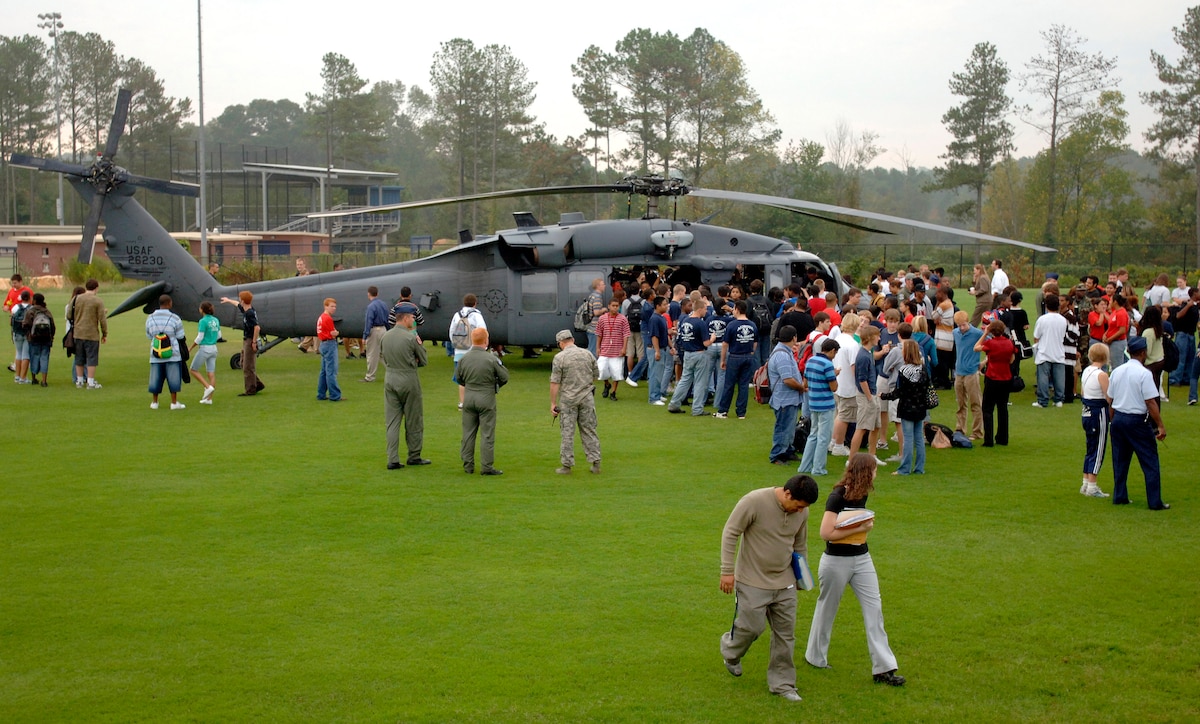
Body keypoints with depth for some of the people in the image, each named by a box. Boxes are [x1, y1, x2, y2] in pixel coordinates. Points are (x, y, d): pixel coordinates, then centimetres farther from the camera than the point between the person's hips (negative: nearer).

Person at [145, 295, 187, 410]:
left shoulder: (150, 318, 1)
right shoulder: (174, 318, -10)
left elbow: (149, 336, 10)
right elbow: (181, 337, -4)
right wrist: (185, 336, 18)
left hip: (155, 355, 3)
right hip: (172, 355, -3)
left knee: (156, 378, 11)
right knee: (173, 378, 5)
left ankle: (154, 402, 18)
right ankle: (174, 402, 6)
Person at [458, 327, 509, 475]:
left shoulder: (464, 358, -3)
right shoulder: (491, 359, -14)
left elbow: (459, 379, 9)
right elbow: (504, 377, -4)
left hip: (468, 397, 4)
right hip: (487, 398, -4)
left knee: (468, 433, 11)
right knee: (487, 434, 1)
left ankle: (467, 465, 15)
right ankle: (487, 466, 1)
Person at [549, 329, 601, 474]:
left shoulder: (559, 357, -9)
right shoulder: (587, 354, 3)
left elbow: (554, 382, -11)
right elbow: (596, 375, 12)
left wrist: (553, 403, -6)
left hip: (568, 398, -3)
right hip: (587, 397, 3)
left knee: (567, 432, 3)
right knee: (589, 430, 10)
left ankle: (566, 465, 6)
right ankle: (595, 462, 10)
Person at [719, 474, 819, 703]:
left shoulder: (802, 512, -2)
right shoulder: (755, 501, -21)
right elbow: (730, 533, -14)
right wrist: (727, 570, -16)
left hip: (785, 583, 5)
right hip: (752, 582, -5)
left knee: (785, 633, 6)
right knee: (751, 627, -2)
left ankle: (782, 683, 20)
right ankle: (730, 651, 31)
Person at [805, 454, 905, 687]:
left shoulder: (862, 495, 4)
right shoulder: (837, 497, -19)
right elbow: (826, 533, -23)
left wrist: (867, 524, -1)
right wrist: (859, 528, -20)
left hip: (861, 558, 7)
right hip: (837, 561, -7)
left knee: (874, 608, 0)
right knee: (827, 608, 10)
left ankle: (883, 668, 2)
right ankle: (816, 657, 30)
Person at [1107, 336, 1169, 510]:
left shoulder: (1117, 371, 5)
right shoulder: (1143, 373, -14)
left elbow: (1110, 400, 10)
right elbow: (1151, 402, -16)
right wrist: (1160, 425, -11)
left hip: (1118, 418, 6)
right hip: (1137, 421, -6)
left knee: (1120, 461, 15)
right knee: (1150, 462, 1)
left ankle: (1119, 496, 18)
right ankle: (1155, 501, 1)